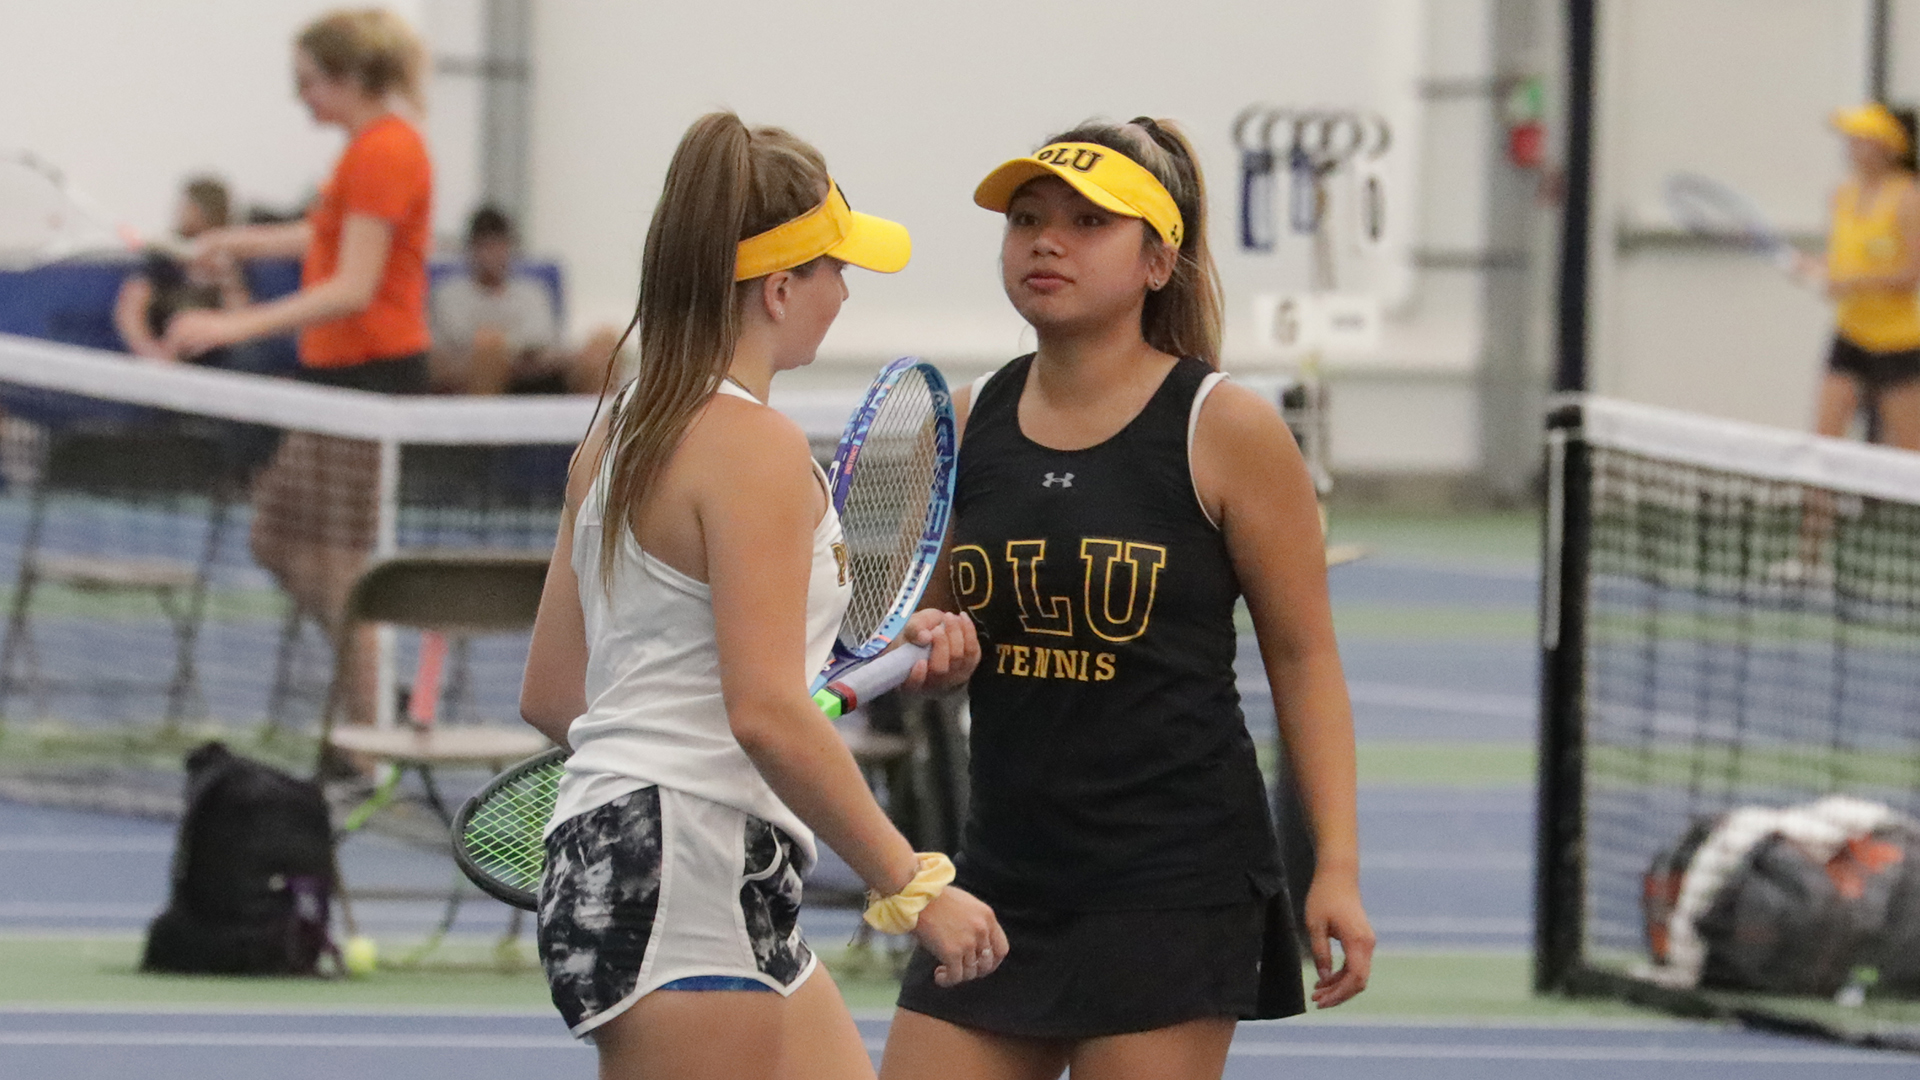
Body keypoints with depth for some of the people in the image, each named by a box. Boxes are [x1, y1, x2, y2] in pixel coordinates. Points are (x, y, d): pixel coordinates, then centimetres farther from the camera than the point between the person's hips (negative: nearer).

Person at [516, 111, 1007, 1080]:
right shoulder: (756, 446, -13)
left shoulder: (617, 436, 15)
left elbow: (550, 694, 17)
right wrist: (914, 885, -18)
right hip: (678, 887, -10)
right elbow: (767, 712, -21)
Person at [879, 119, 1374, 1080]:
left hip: (1171, 880, -5)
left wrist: (1338, 865, -9)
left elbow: (1303, 656, -3)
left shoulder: (1225, 430, -6)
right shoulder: (969, 423, 7)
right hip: (1003, 872, 5)